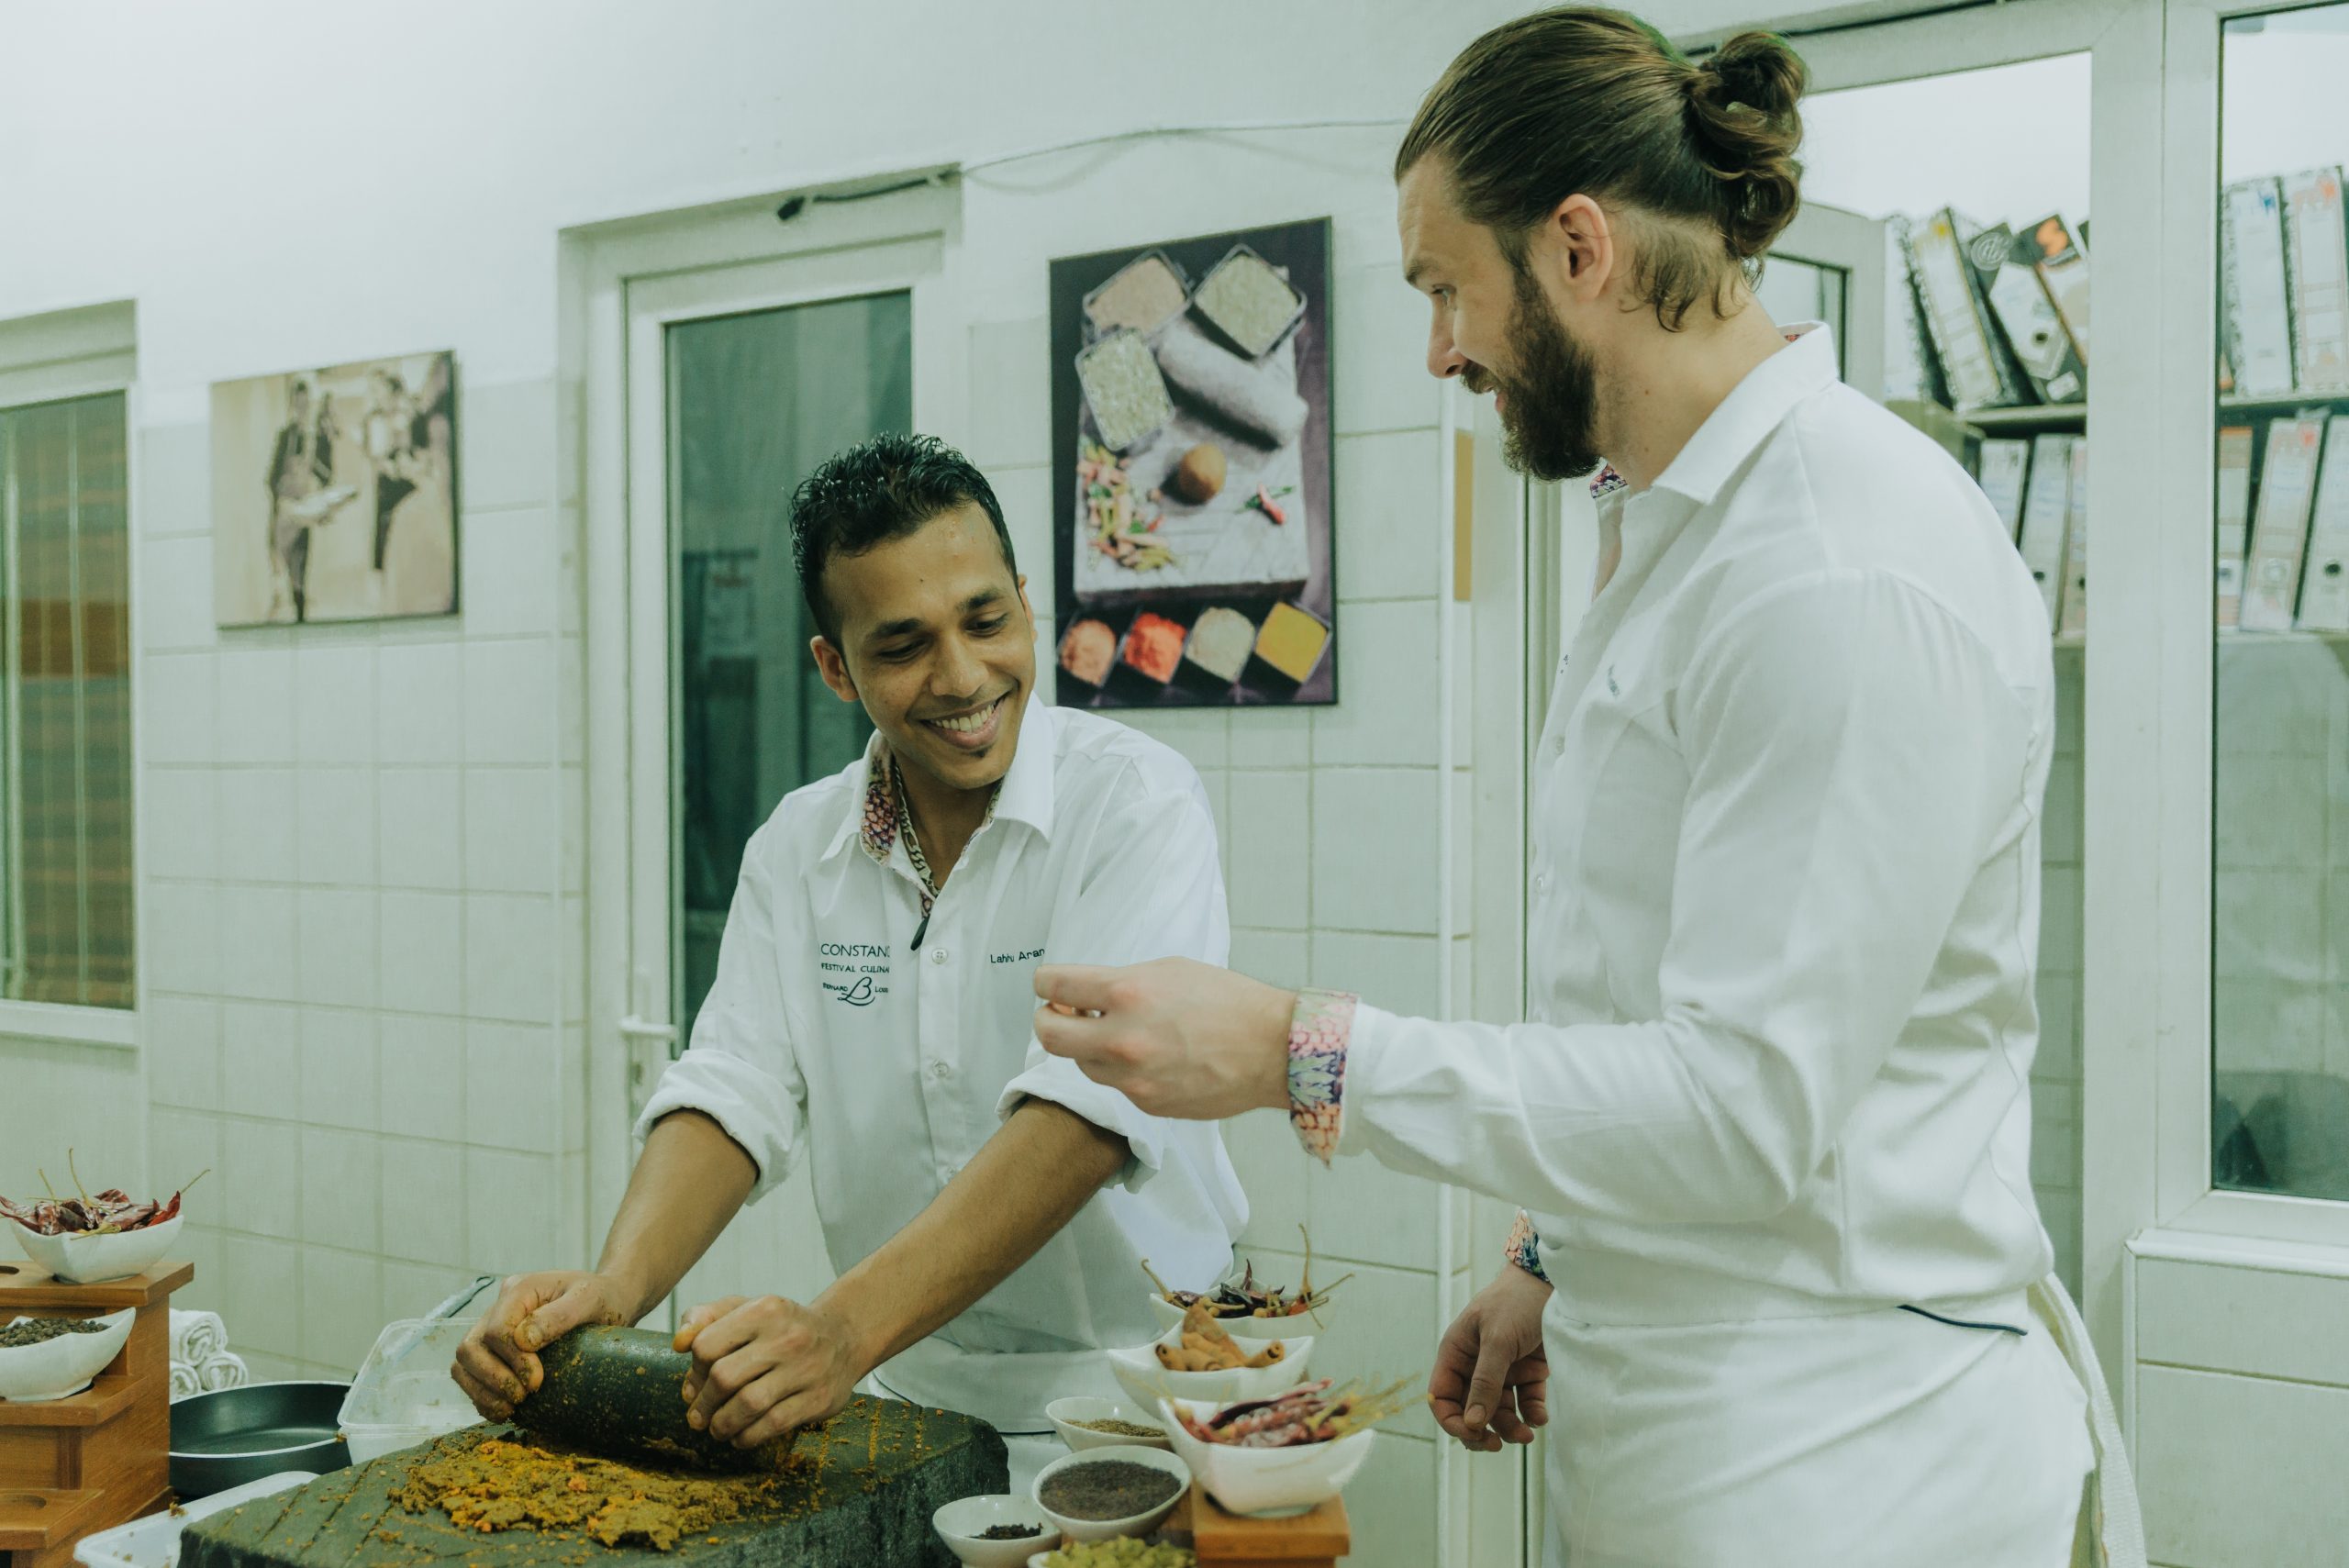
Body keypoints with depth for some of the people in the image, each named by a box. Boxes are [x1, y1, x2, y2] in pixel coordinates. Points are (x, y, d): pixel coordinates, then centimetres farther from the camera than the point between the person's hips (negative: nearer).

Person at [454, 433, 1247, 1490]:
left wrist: (847, 1328, -35)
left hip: (1128, 1397, -4)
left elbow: (1097, 1099, -25)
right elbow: (737, 1087, -3)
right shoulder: (797, 849, 6)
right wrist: (617, 1287, -24)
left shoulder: (1136, 804, -12)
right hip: (900, 1398, 4)